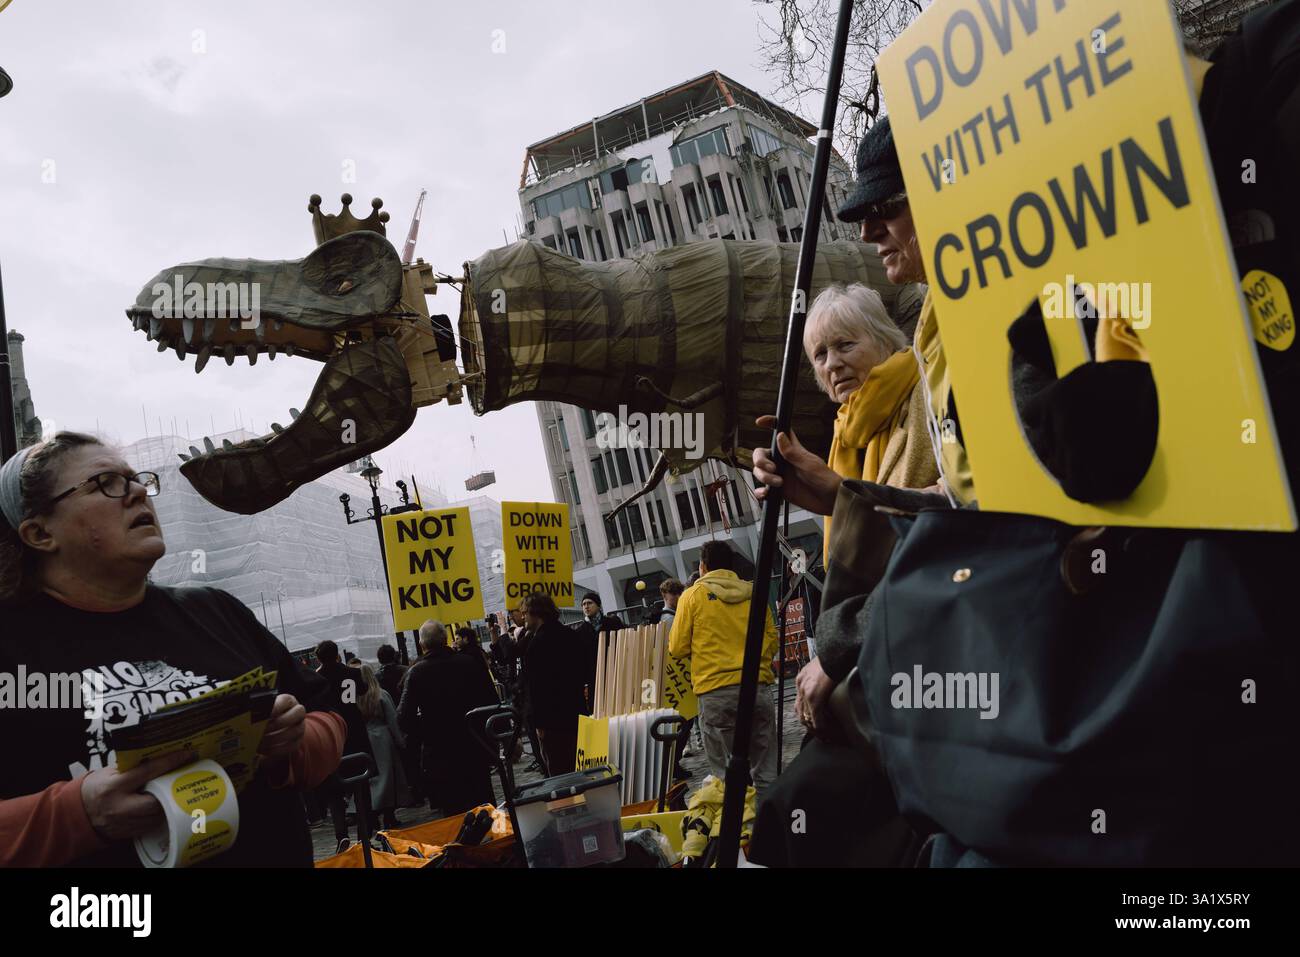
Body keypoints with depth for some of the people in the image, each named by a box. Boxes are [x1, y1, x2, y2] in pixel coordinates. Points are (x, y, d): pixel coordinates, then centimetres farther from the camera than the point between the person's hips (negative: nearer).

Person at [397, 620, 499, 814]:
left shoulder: (417, 673, -10)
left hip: (439, 756, -2)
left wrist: (426, 736, 4)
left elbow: (404, 718, -13)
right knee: (484, 807, 14)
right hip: (475, 750, 2)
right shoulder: (471, 664, -3)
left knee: (454, 812, 7)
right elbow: (492, 703, -1)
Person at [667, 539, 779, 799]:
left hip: (716, 691, -3)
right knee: (766, 771, 10)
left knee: (725, 771, 1)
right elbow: (772, 641, 13)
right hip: (759, 686, 3)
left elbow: (678, 648, 3)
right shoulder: (753, 593, 10)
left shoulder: (693, 595, 2)